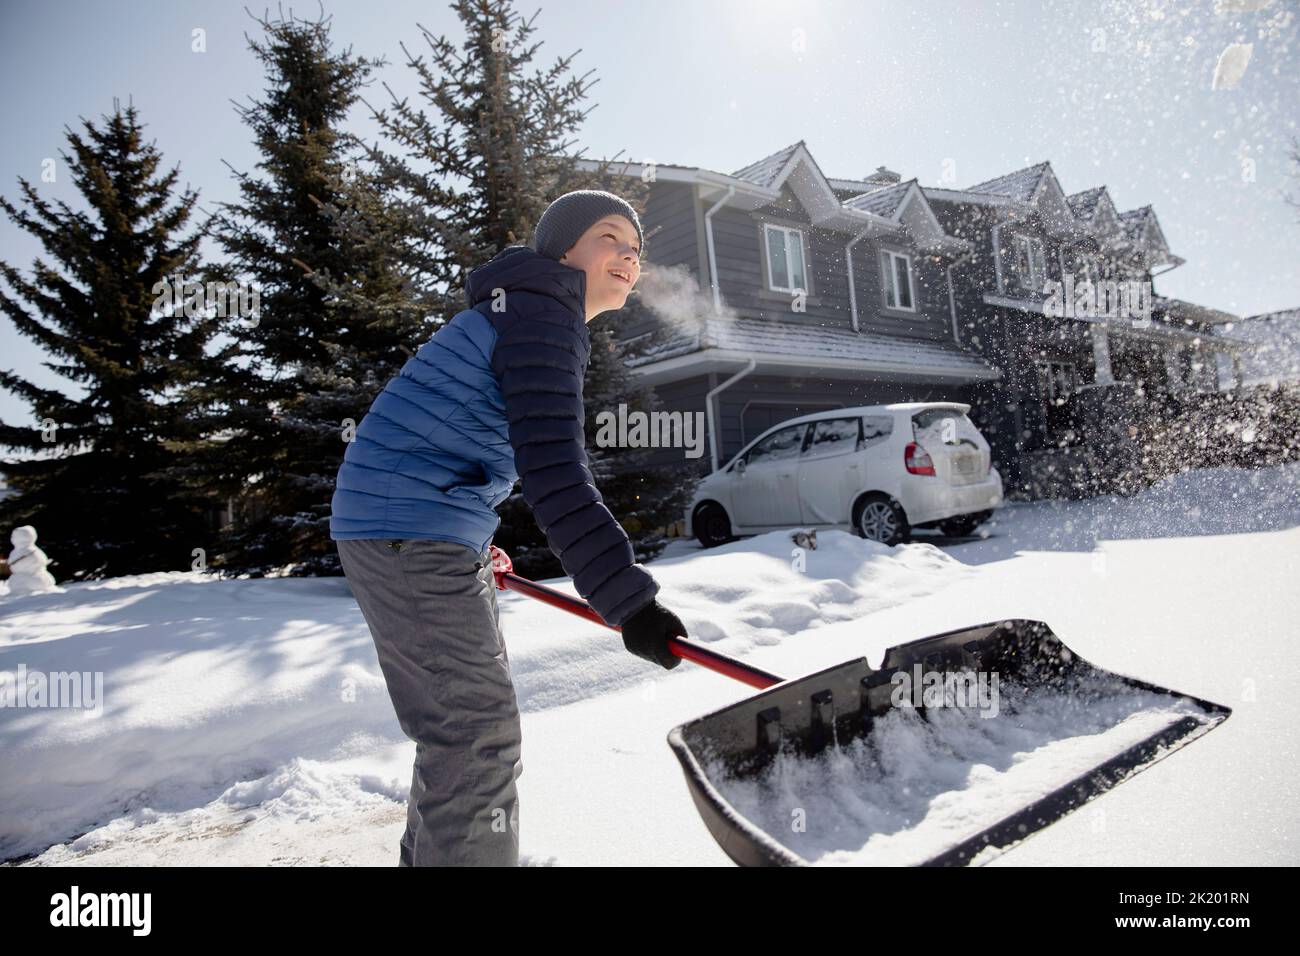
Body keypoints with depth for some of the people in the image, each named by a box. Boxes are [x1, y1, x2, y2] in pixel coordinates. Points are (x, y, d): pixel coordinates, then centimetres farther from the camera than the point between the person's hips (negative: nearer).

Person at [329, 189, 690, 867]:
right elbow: (553, 476, -27)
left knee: (462, 727, 19)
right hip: (411, 536, -11)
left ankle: (433, 856, 36)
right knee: (477, 736, -9)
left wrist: (477, 541, 36)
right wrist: (628, 599, -30)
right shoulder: (545, 317, -14)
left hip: (435, 535, 11)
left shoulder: (529, 313, 19)